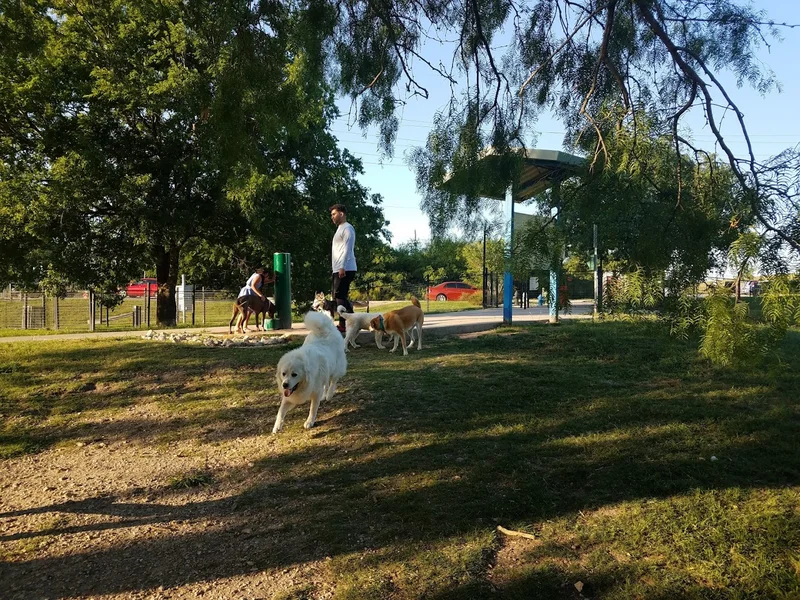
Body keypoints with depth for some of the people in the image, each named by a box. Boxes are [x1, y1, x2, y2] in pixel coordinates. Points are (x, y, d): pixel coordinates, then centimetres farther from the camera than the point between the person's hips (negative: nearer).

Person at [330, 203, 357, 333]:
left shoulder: (347, 228, -8)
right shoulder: (340, 229, 22)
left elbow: (347, 249, -18)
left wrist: (342, 267, -25)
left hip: (345, 269, -10)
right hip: (338, 269, 10)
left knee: (340, 296, -11)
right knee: (336, 296, 10)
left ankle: (346, 324, -8)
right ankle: (344, 323, 14)